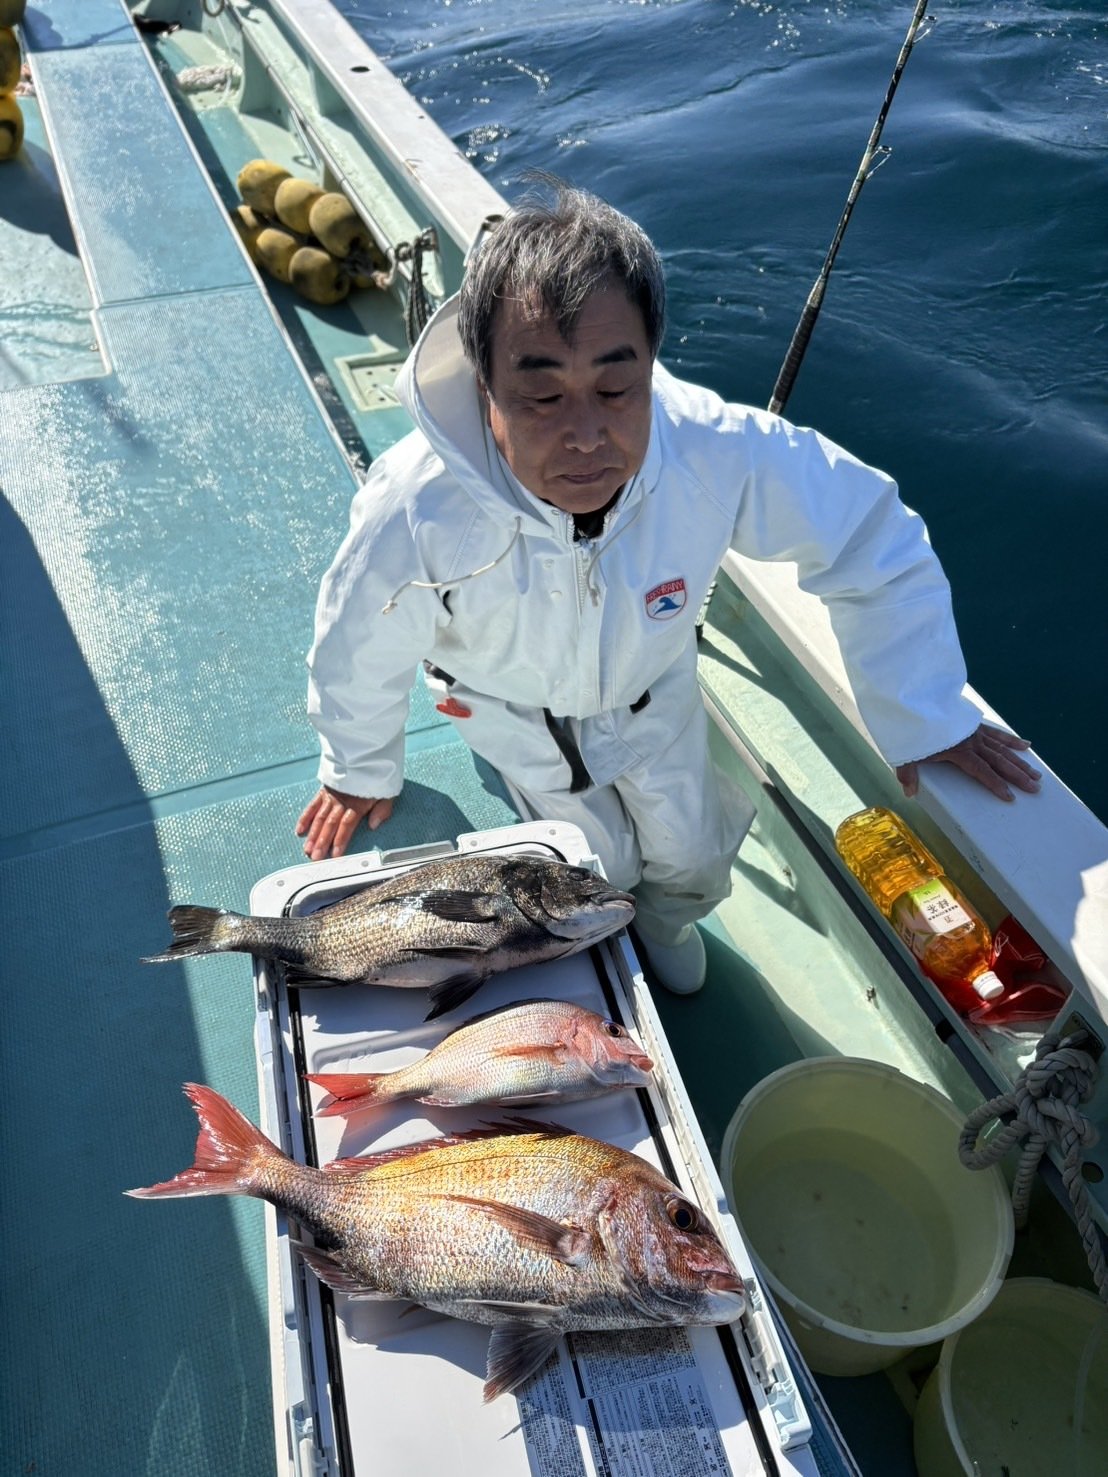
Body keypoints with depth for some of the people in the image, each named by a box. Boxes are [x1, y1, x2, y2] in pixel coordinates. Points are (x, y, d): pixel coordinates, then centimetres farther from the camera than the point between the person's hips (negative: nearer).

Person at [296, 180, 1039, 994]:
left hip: (655, 690, 2)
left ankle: (664, 922, 57)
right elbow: (358, 653, -20)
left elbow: (877, 546, -21)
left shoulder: (720, 452, -39)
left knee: (695, 866, 18)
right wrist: (363, 772, 0)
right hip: (518, 712, -2)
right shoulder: (414, 512, -41)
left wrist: (927, 717, -17)